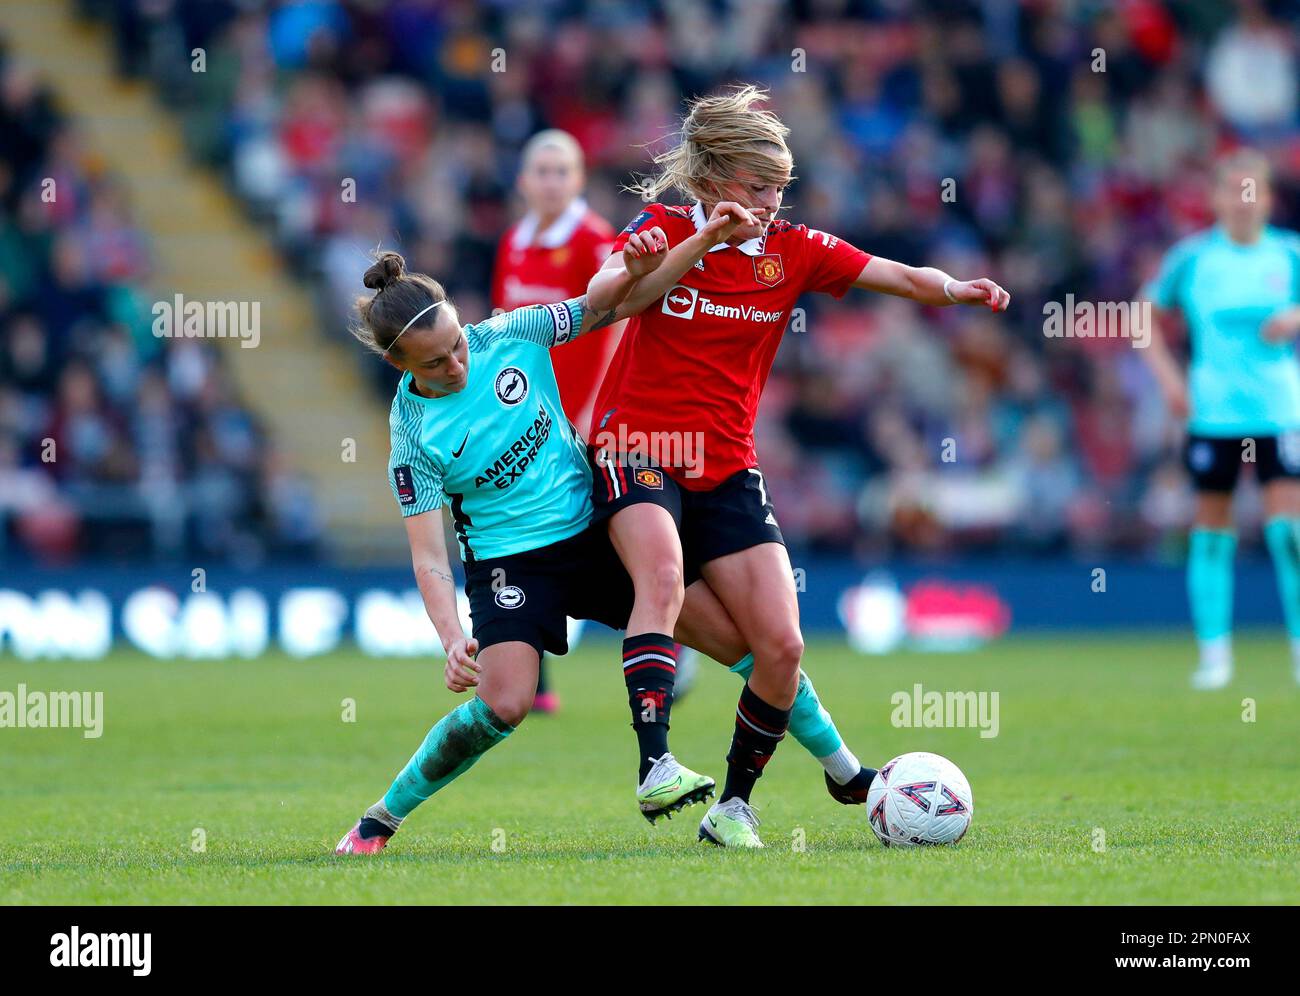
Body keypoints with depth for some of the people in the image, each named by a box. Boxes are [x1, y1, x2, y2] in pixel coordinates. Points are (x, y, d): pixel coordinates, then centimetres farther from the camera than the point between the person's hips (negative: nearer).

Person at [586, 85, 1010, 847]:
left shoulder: (792, 249, 4)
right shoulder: (664, 228, -3)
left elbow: (899, 276, -5)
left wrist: (956, 289, -25)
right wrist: (703, 240, -30)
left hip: (727, 471, 4)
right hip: (638, 449, -4)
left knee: (782, 645, -5)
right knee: (663, 577, -33)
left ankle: (735, 804, 10)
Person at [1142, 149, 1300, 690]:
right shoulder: (1192, 257, 2)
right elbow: (1149, 315, 12)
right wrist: (1168, 376, 1)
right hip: (1212, 414, 0)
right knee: (1211, 529, 2)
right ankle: (1213, 653, 9)